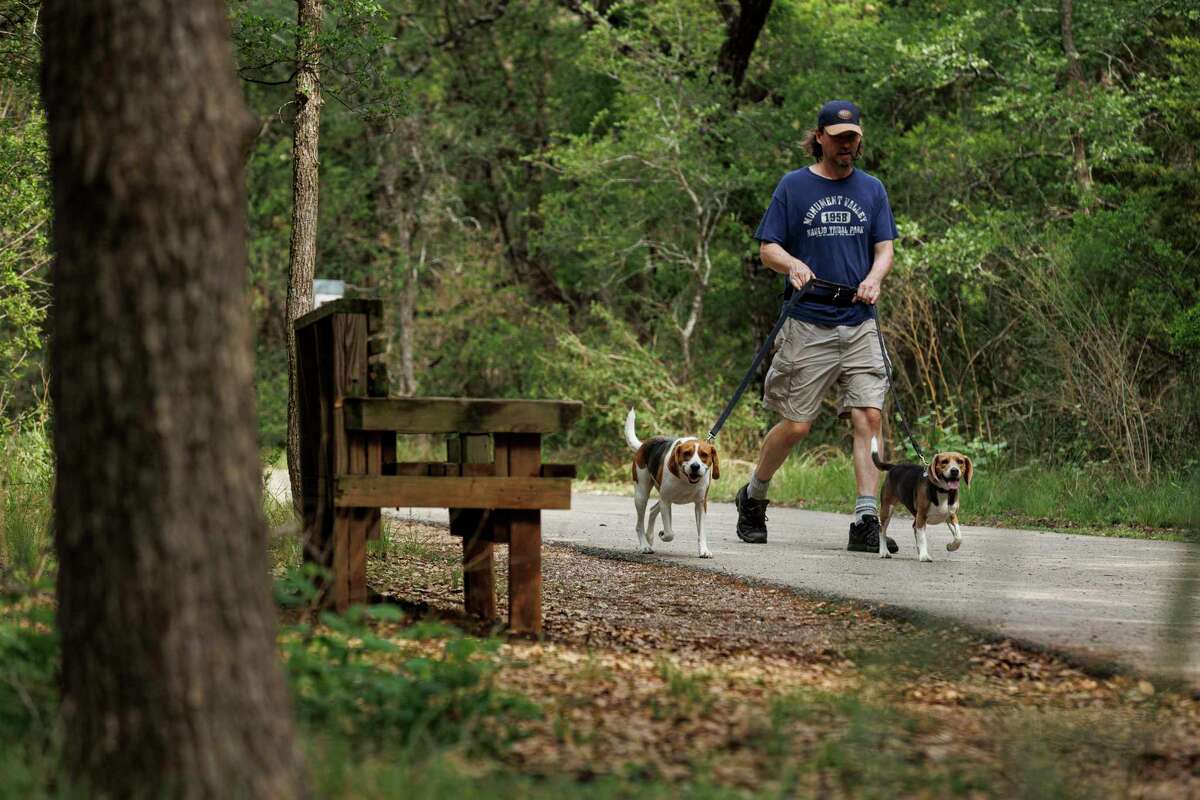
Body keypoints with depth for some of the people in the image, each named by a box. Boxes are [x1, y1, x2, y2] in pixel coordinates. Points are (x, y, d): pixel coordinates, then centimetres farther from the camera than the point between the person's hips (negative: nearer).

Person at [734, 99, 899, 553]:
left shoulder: (871, 189, 13)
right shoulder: (793, 187, 4)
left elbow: (884, 247, 10)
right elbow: (767, 248, 3)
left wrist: (874, 278, -12)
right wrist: (793, 264, -19)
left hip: (859, 324, 3)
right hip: (807, 326, -3)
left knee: (868, 417, -11)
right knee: (796, 426, -1)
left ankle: (866, 521, -12)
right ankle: (752, 498, 23)